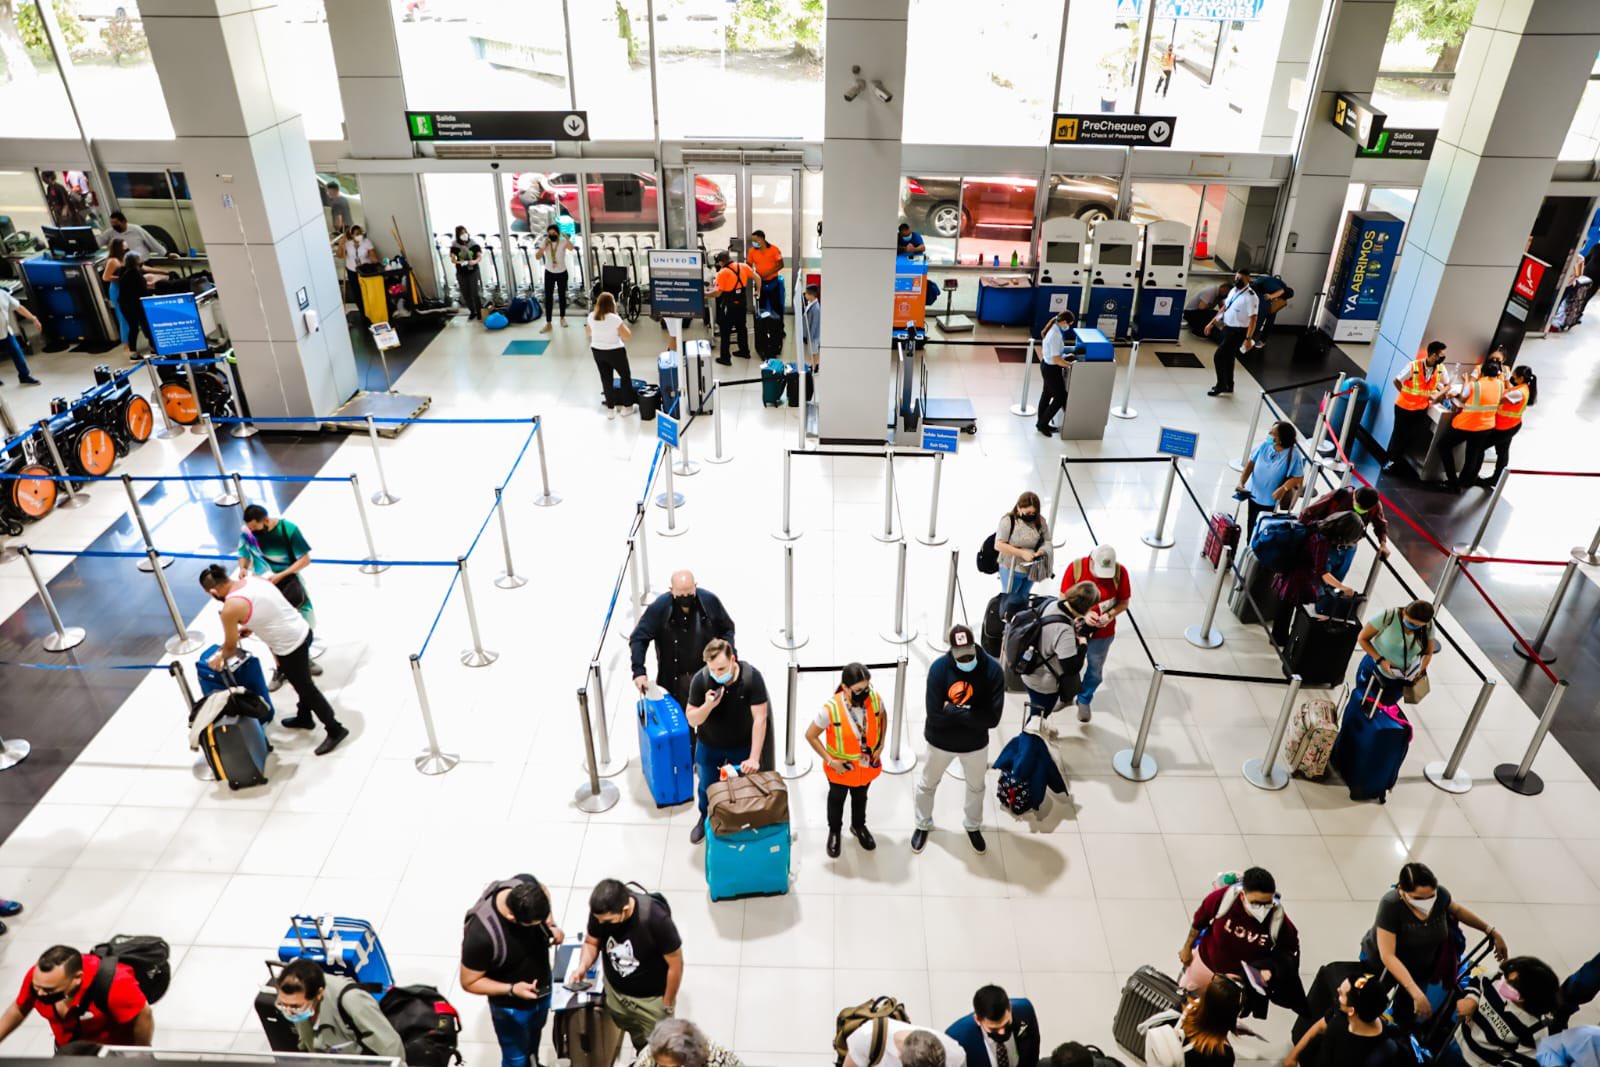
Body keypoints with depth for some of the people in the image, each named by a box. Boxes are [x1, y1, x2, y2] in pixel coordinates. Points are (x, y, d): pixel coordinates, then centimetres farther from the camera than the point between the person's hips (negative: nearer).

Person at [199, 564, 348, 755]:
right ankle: (304, 717, 48)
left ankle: (335, 730, 18)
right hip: (302, 630, 9)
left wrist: (219, 658, 16)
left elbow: (231, 647, -3)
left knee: (305, 687, 8)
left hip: (290, 646, -9)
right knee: (302, 682, 28)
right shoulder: (254, 578, 3)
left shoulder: (230, 608, -18)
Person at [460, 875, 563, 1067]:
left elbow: (543, 891, -1)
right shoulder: (481, 935, -42)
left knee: (534, 1036, 35)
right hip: (511, 1006, -6)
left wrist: (551, 926, -15)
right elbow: (469, 982, -23)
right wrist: (512, 989, -32)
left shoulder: (525, 884, -28)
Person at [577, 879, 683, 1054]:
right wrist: (582, 967, -25)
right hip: (615, 991, 4)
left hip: (651, 998, -4)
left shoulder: (656, 919, -37)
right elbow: (591, 942, -4)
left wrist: (667, 1004, -11)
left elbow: (675, 964, -23)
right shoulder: (600, 910, -25)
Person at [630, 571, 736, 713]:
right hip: (674, 679, -1)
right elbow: (638, 639, -15)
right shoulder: (659, 607, -19)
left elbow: (727, 629, 0)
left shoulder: (710, 600, -15)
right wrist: (639, 671, -25)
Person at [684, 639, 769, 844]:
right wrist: (707, 706, -37)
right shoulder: (700, 679, -25)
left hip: (743, 745, -1)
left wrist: (754, 758, -30)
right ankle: (705, 818, 49)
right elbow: (691, 720, -16)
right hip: (709, 745, 1)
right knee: (707, 787, 20)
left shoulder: (752, 677, -29)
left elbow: (760, 719, -26)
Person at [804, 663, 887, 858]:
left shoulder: (875, 699, -25)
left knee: (860, 797, 30)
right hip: (840, 767, -3)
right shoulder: (831, 709, -34)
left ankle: (858, 826, 58)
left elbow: (883, 717, 1)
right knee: (837, 799, 25)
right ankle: (834, 831, 53)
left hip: (867, 764, 3)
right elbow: (810, 735, -20)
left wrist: (881, 744, -5)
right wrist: (829, 760, -19)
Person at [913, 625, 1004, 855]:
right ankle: (923, 825, 50)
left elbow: (992, 718, -27)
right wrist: (970, 713, -28)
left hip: (975, 743, 1)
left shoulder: (992, 669, -25)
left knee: (976, 787, 26)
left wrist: (952, 710, -29)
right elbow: (935, 715, -29)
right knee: (927, 784, 22)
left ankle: (973, 826, 55)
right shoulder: (939, 668, -27)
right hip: (941, 741, -1)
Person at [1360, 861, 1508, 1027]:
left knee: (1407, 1018, 7)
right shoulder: (1390, 905, -37)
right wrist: (1417, 994, -43)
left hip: (1421, 964, 4)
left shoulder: (1440, 894, -24)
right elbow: (1387, 956, -37)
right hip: (1382, 964, -4)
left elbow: (1457, 909, 4)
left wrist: (1492, 932, 3)